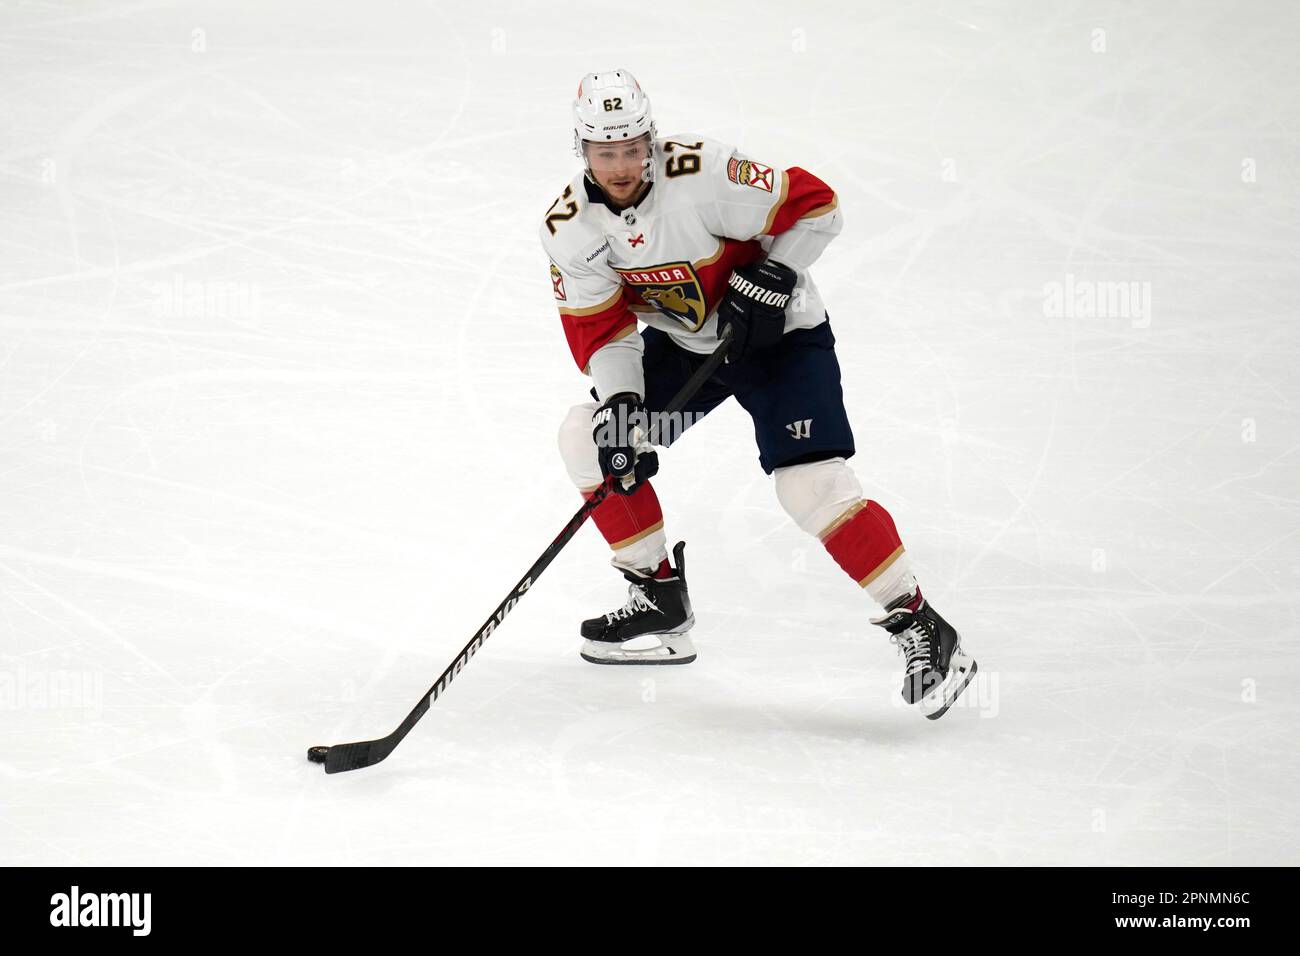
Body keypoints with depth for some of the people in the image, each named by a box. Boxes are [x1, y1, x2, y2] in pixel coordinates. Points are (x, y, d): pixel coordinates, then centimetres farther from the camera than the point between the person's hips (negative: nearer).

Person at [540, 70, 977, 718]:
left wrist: (771, 278, -26)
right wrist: (619, 401, -22)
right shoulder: (569, 227, -12)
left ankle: (920, 629, -15)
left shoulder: (703, 175, -28)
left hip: (780, 335, -6)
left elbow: (816, 207, -21)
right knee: (587, 437, -2)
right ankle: (660, 601, 10)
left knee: (812, 486, -21)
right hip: (682, 343, 7)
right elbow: (599, 327, -8)